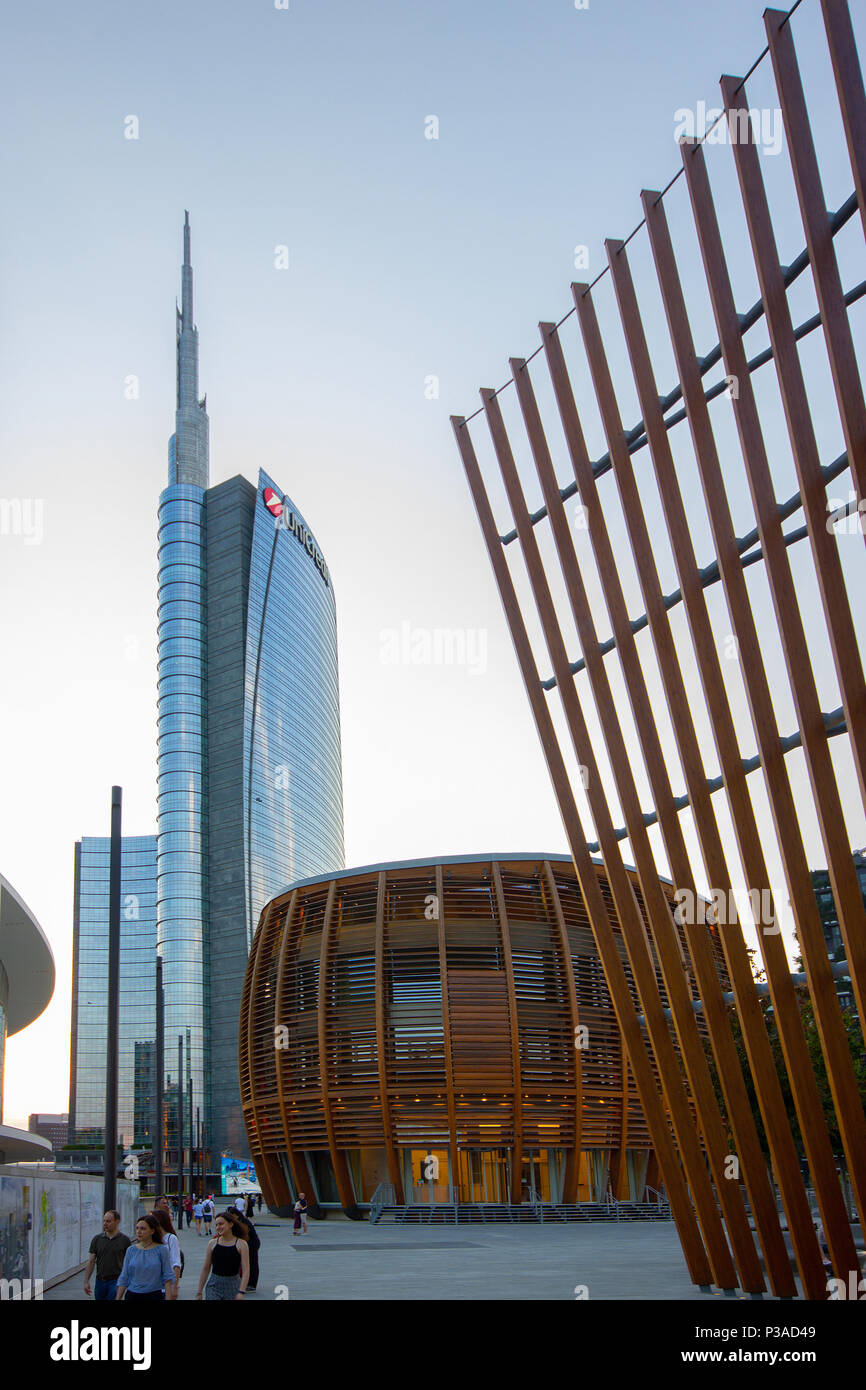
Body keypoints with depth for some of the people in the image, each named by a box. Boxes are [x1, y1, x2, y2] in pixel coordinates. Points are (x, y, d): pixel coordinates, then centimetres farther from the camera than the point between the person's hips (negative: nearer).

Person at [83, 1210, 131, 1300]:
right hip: (100, 1281, 4)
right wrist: (86, 1281, -3)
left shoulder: (125, 1240, -3)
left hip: (116, 1281, -4)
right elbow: (91, 1261, 4)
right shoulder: (97, 1239, 4)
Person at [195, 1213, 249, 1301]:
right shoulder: (212, 1243, 4)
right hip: (214, 1286, 1)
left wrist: (241, 1292, -19)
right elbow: (205, 1269, 9)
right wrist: (199, 1292, 8)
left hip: (233, 1287, -1)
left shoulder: (241, 1244, -4)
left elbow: (246, 1270, -9)